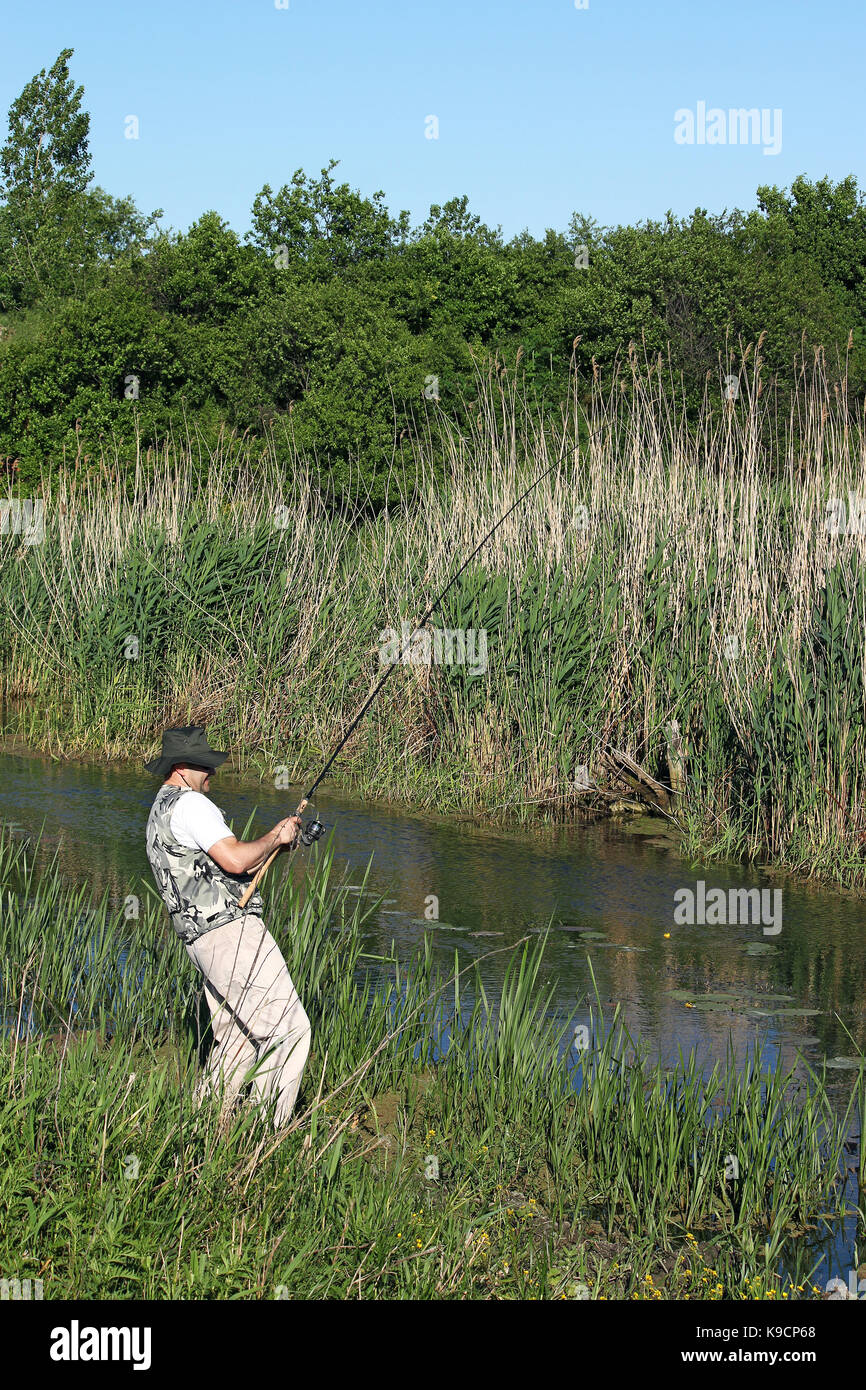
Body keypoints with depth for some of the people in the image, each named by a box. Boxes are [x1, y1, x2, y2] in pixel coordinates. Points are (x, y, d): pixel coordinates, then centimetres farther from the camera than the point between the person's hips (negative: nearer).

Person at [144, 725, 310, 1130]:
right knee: (287, 1026, -10)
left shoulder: (160, 813, 22)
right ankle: (268, 1129, -11)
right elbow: (234, 860, -22)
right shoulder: (189, 804, -11)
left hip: (203, 939, 11)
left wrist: (275, 841, 16)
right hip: (231, 930, -11)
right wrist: (274, 838, -4)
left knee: (236, 1038, 15)